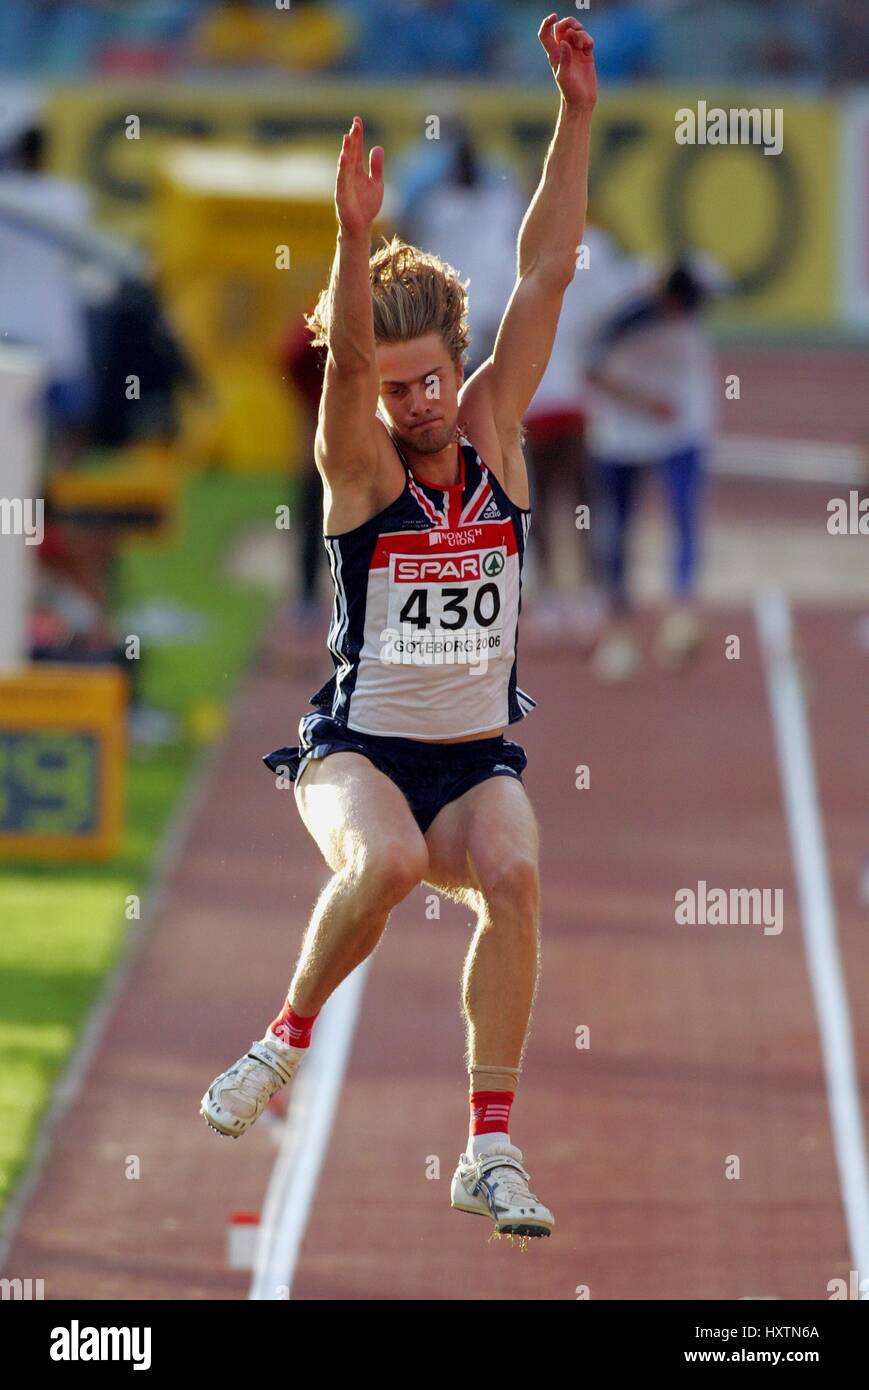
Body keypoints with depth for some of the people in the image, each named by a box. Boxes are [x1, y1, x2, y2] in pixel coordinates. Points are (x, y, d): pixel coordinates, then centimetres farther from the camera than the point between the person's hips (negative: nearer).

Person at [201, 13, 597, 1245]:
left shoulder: (494, 436, 3)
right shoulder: (359, 468, -5)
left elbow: (546, 273, -2)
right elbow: (348, 359, -25)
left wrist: (577, 115, -9)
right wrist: (357, 239, -43)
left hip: (479, 759, 3)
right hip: (358, 748, -3)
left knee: (513, 874, -27)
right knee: (386, 861, -34)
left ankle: (491, 1146, -24)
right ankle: (289, 1036, -8)